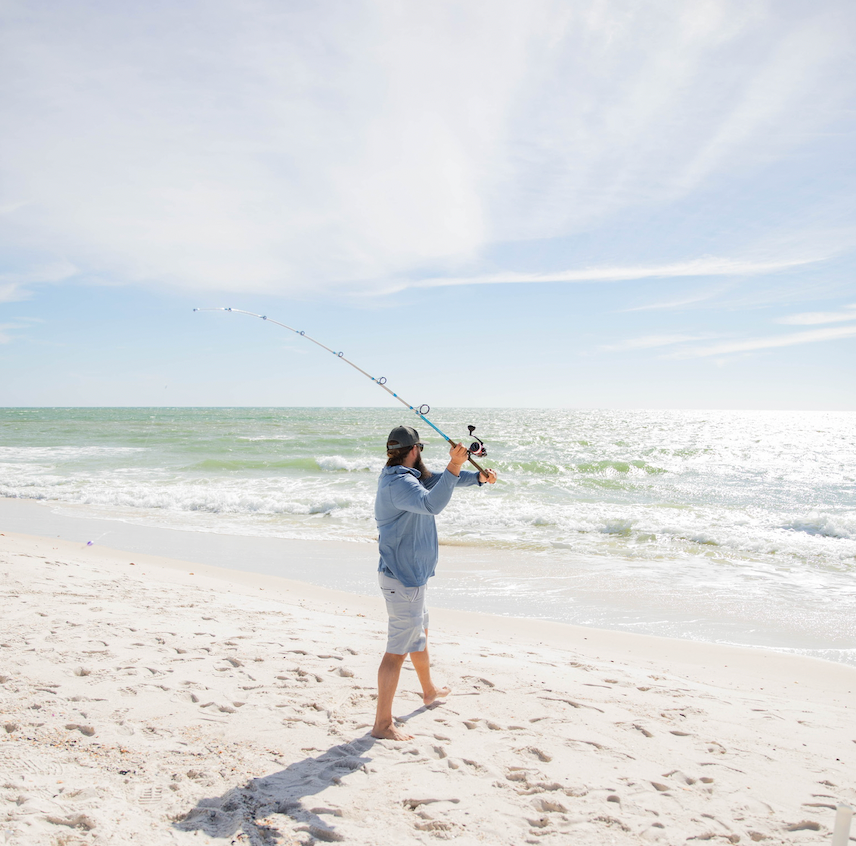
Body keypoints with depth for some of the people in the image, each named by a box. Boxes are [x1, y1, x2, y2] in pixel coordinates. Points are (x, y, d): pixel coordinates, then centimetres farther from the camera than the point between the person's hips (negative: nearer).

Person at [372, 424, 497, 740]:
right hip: (403, 579, -11)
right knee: (398, 650, -4)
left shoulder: (401, 477, 8)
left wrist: (478, 477, 11)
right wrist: (455, 466, -45)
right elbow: (432, 504, -42)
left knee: (419, 633, 28)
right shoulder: (400, 483, -24)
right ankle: (382, 724, 5)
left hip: (409, 575, 11)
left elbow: (434, 481, 19)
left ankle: (430, 690, 48)